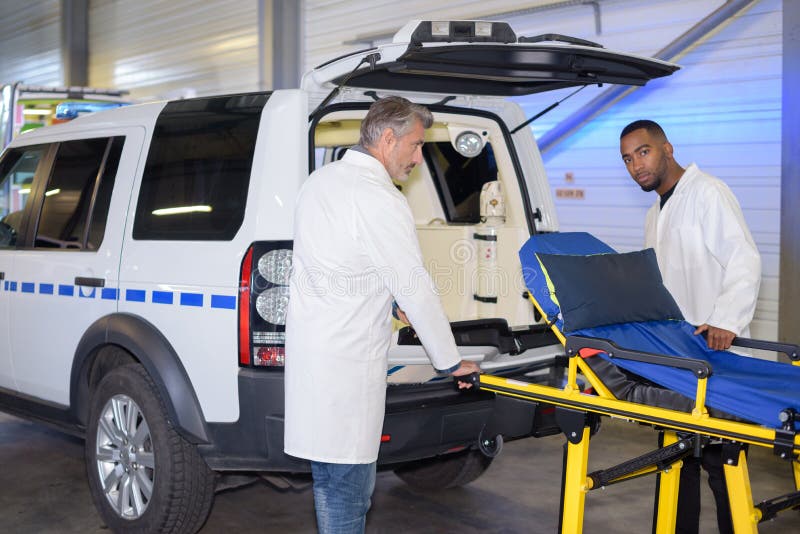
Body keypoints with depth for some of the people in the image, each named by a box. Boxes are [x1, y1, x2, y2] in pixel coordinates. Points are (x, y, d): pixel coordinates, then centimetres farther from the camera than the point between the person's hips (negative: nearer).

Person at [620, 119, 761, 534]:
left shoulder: (707, 192, -8)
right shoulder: (655, 215, 20)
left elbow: (745, 260, -17)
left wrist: (726, 320, -28)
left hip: (713, 351, -9)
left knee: (717, 458, -7)